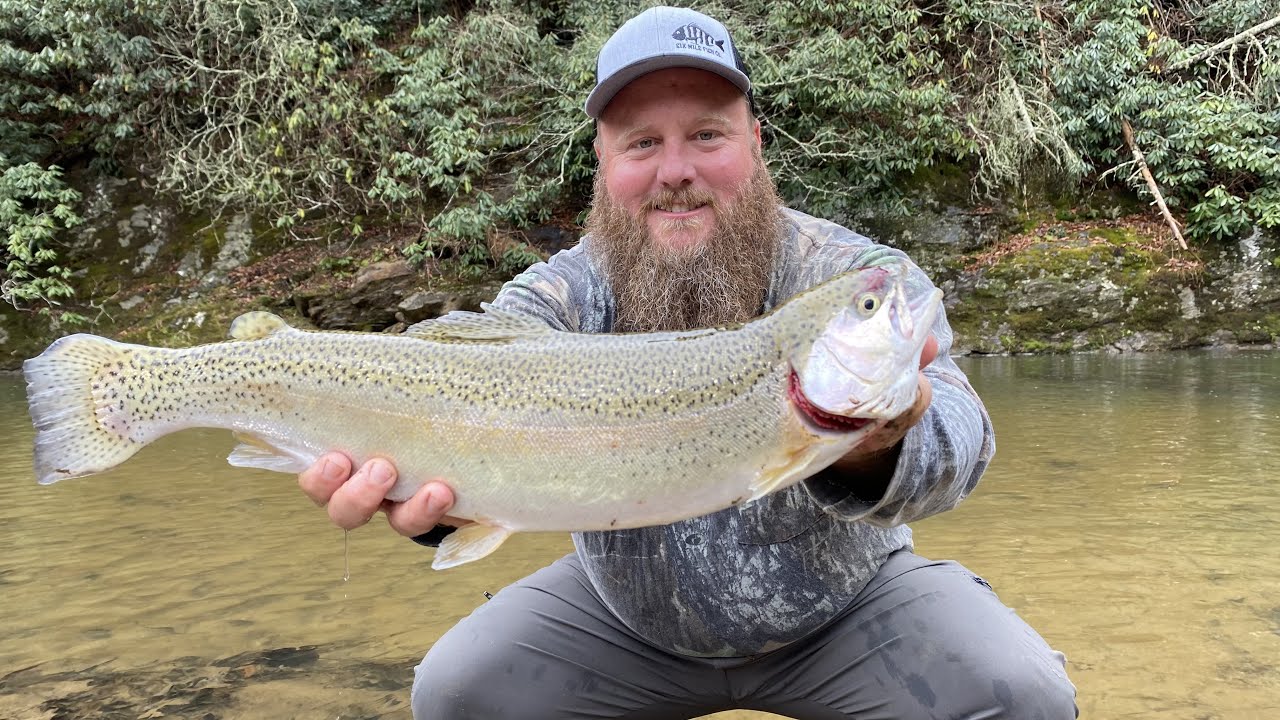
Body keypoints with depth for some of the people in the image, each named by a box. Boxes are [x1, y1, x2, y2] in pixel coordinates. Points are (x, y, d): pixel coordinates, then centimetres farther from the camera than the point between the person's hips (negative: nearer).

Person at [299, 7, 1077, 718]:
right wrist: (434, 483, -59)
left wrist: (875, 452, -63)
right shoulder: (559, 298, -15)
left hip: (843, 602, -1)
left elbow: (953, 426, -37)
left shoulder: (853, 276, -20)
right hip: (624, 616, 2)